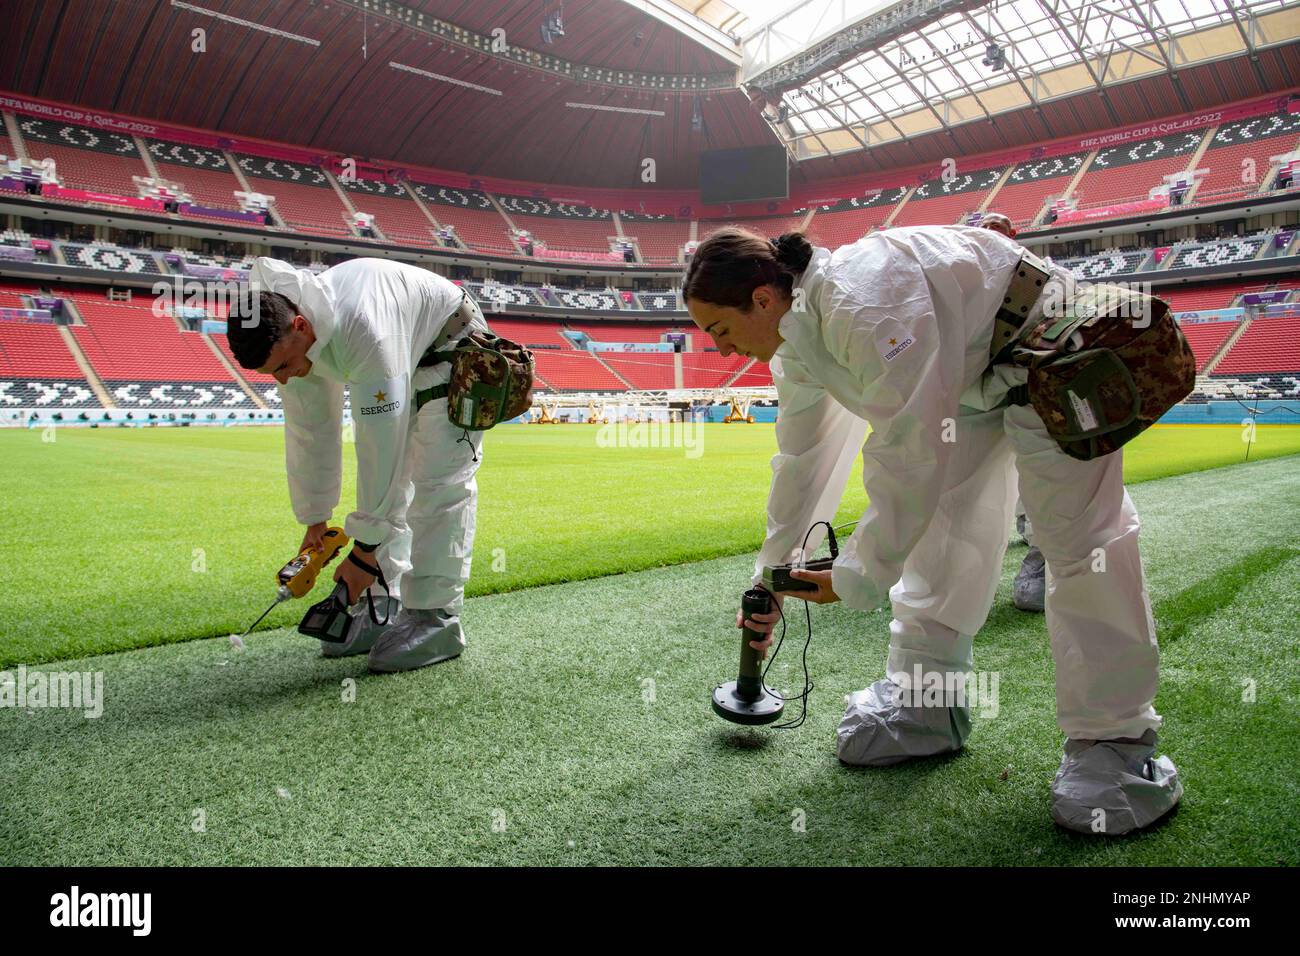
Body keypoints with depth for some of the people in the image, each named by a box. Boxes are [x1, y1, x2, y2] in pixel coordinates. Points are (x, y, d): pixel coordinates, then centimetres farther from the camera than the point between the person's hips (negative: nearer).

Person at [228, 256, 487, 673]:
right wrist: (315, 519, 1)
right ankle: (383, 605, 11)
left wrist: (365, 550, -34)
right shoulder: (288, 338, -16)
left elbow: (382, 446, -40)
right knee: (386, 482, 4)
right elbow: (309, 432, -4)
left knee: (439, 481, -16)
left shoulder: (363, 330, -42)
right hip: (401, 357, 8)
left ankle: (435, 617, -11)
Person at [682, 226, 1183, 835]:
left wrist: (857, 578, -28)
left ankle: (1115, 741, -4)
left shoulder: (863, 305, -37)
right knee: (933, 524, 6)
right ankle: (924, 701, 15)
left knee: (1080, 536, -14)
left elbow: (914, 451, -38)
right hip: (964, 380, 9)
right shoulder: (796, 351, -6)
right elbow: (800, 464, 5)